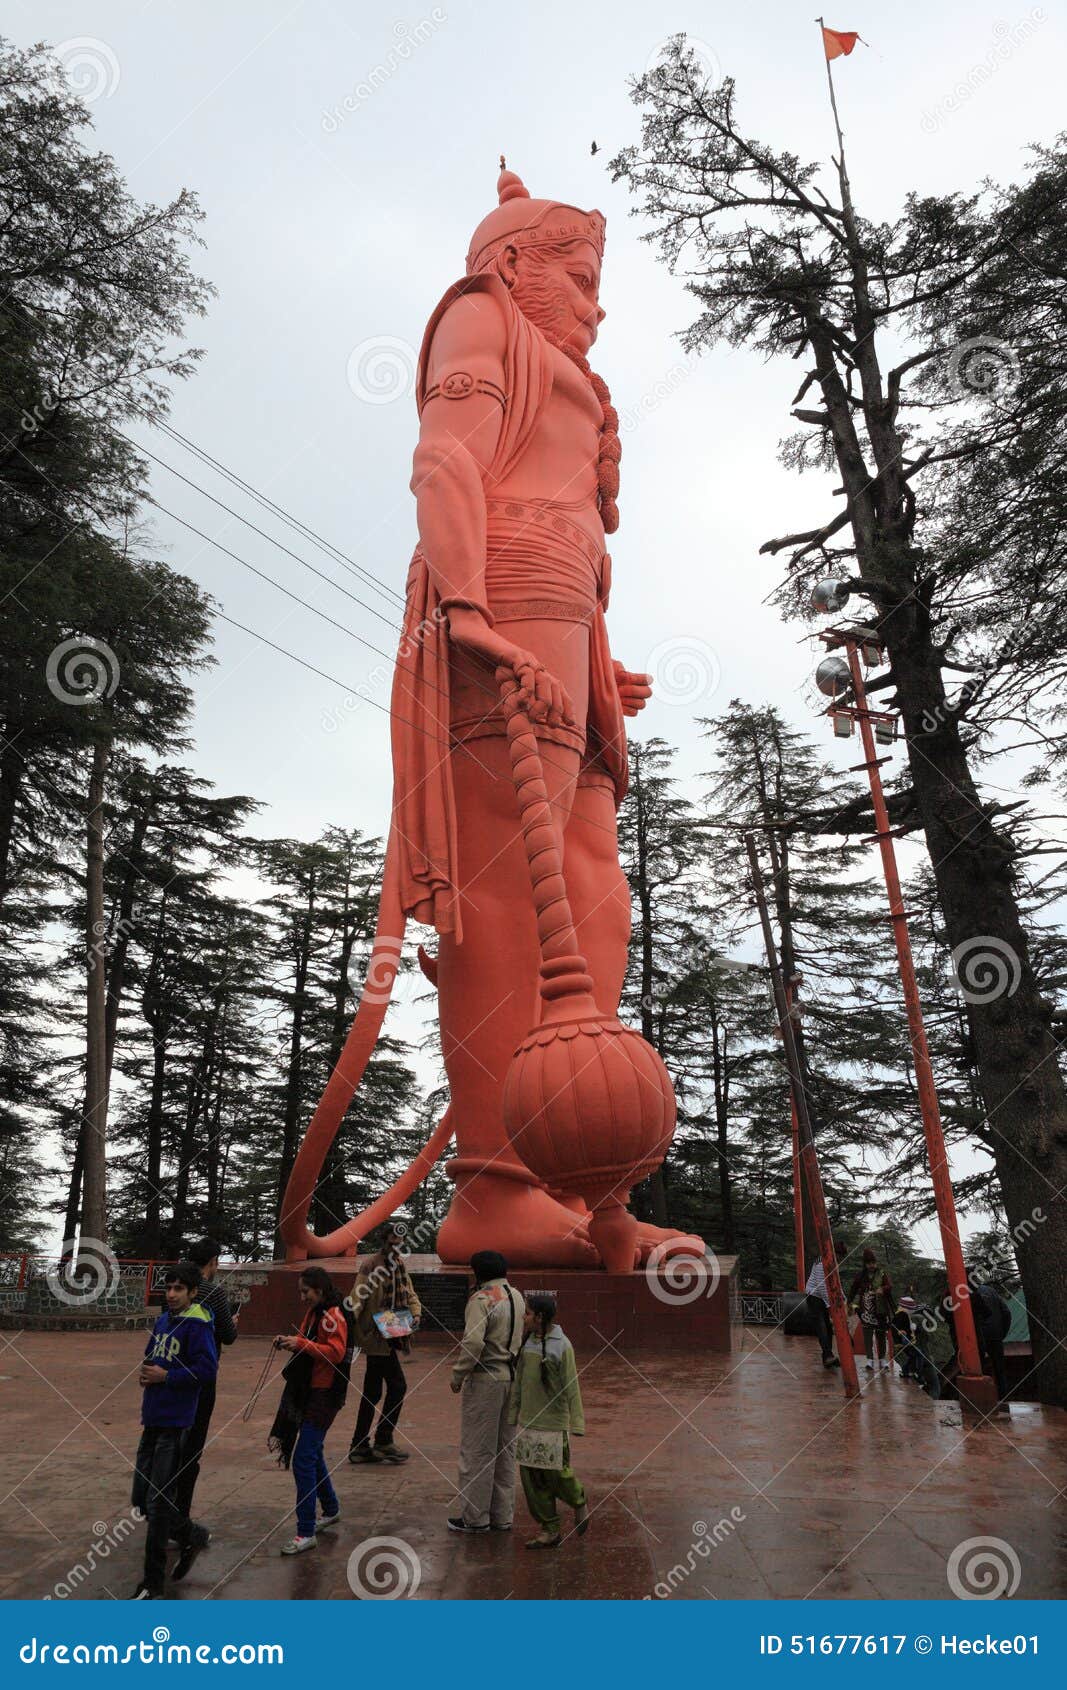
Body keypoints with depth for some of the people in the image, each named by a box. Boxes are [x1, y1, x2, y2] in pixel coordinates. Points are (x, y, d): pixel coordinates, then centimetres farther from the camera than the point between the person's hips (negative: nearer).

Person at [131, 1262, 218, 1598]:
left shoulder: (196, 1325, -14)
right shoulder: (163, 1321, 10)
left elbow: (206, 1370, -20)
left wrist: (166, 1376, -17)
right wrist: (145, 1373, 1)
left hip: (175, 1423, -8)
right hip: (151, 1419, 8)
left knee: (158, 1503, 0)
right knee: (141, 1499, 14)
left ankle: (153, 1582, 15)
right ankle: (191, 1536, 34)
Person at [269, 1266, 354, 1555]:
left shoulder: (333, 1316, -17)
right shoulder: (315, 1312, 12)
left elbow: (335, 1353, -27)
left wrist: (301, 1344, -27)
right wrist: (291, 1342, 1)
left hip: (324, 1396, -10)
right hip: (308, 1392, 10)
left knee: (304, 1461, -8)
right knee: (312, 1454, 21)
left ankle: (306, 1533, -1)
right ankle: (331, 1510, 39)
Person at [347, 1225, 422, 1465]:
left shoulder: (401, 1265, 13)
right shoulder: (369, 1265, -12)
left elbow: (410, 1294, 17)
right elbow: (357, 1298, -19)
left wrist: (415, 1312, -3)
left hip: (389, 1337, 8)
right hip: (376, 1336, -8)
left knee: (373, 1392, 13)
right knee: (397, 1386, -7)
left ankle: (360, 1447, 22)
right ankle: (383, 1441, 5)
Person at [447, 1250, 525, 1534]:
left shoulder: (481, 1299, -15)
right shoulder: (517, 1297, 9)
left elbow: (473, 1342, -24)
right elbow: (523, 1337, 11)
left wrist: (458, 1376, -14)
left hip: (485, 1380, -8)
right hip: (512, 1377, 8)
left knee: (477, 1450, 4)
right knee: (505, 1449, 15)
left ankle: (475, 1517, 12)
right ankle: (502, 1516, 23)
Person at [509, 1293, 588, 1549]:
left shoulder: (562, 1346, -13)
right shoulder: (527, 1343, 4)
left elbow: (571, 1388, -11)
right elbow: (518, 1382, 11)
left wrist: (577, 1422, -12)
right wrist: (512, 1416, 13)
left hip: (553, 1424, -6)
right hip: (528, 1423, 6)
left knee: (557, 1474, 1)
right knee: (532, 1478, 7)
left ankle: (579, 1504, 31)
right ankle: (549, 1530, 20)